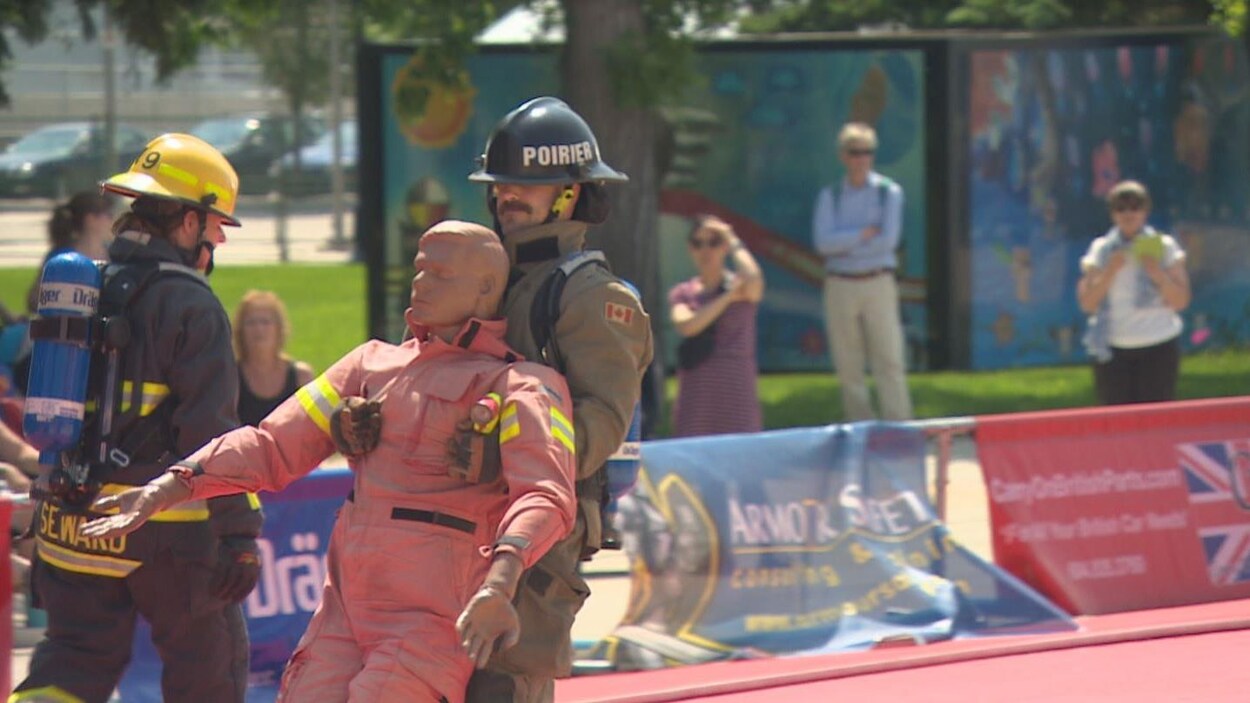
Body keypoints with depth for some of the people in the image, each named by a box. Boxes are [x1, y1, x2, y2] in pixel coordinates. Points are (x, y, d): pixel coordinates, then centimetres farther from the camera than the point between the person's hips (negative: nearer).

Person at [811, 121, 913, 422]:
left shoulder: (889, 192, 4)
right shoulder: (830, 196, 8)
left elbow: (888, 240, -8)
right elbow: (823, 242, -5)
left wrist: (845, 246, -8)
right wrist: (864, 234, -11)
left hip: (878, 283, -2)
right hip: (840, 285, 2)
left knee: (889, 361, -7)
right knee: (848, 366, 2)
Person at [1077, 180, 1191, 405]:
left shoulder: (1164, 247, 5)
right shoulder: (1101, 249, 7)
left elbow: (1181, 301, 1)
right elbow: (1087, 303, 0)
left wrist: (1159, 275, -15)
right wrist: (1110, 271, -13)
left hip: (1158, 347, -1)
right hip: (1112, 350, 1)